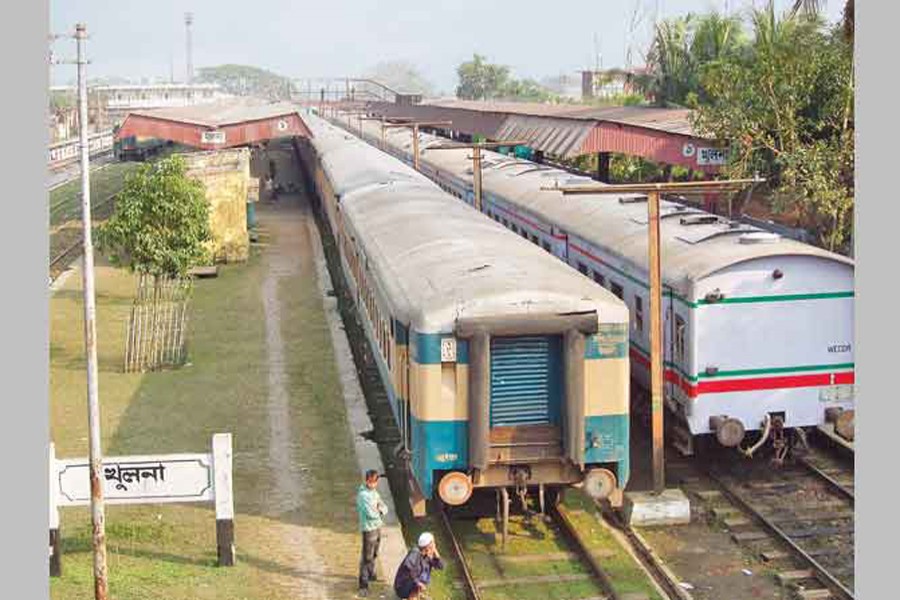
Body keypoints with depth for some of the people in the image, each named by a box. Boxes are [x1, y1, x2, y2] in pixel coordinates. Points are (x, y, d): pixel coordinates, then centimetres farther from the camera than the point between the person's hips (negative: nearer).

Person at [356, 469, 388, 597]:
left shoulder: (374, 492, 8)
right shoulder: (363, 495, -20)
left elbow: (384, 507, 7)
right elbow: (370, 514, -25)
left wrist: (379, 510, -15)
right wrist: (379, 511, -6)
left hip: (377, 526, 9)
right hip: (369, 528, -9)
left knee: (374, 554, 23)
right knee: (366, 557, -6)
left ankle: (371, 574, 41)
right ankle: (363, 585, -2)